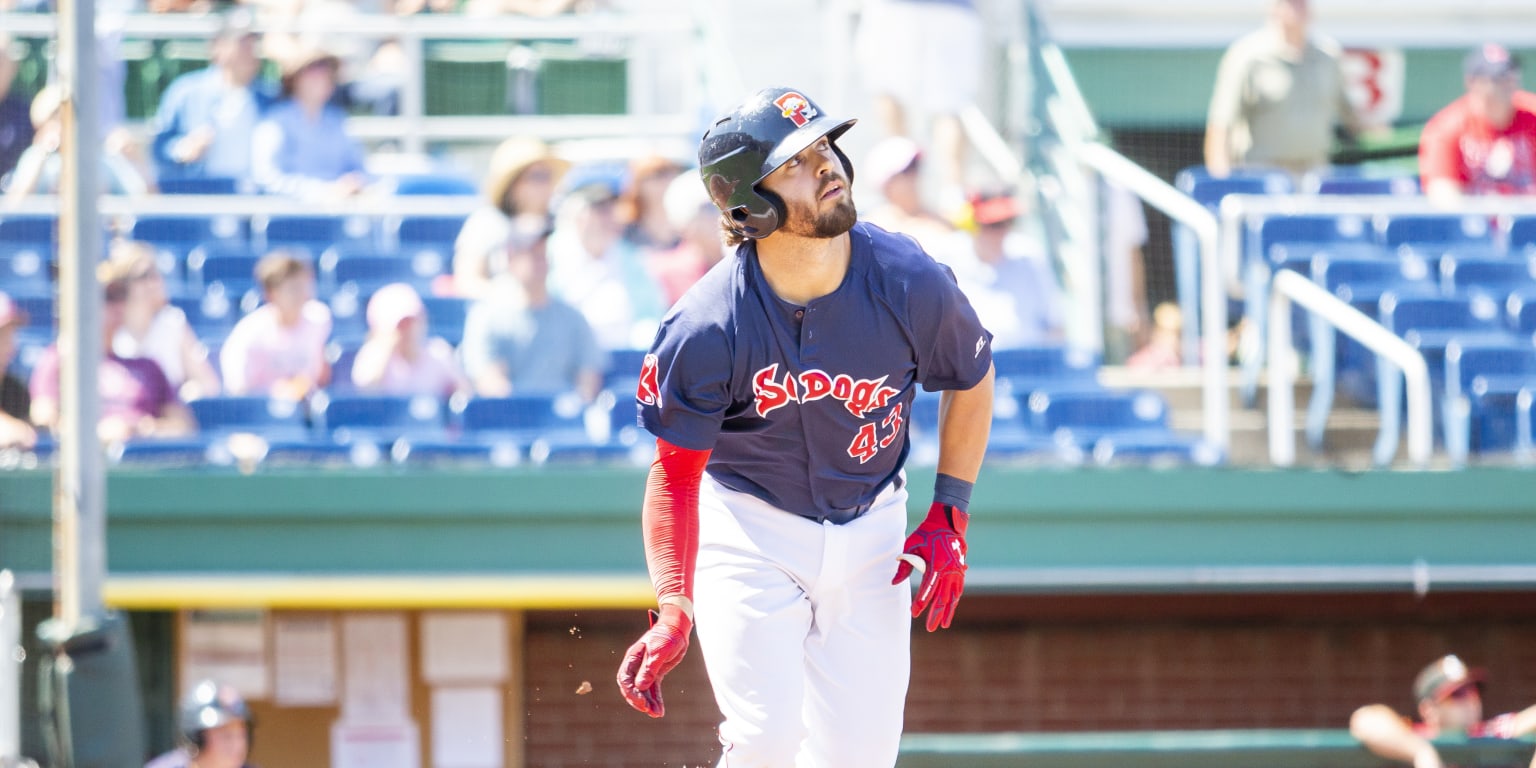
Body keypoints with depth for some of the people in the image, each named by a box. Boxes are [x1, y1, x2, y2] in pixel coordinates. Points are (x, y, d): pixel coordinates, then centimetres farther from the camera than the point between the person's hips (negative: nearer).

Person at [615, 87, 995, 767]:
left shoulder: (909, 283, -17)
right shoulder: (706, 332, -24)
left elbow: (971, 379, 4)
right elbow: (675, 471, -14)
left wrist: (949, 517, 0)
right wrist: (673, 609, -25)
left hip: (871, 532, 3)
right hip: (749, 528, -3)